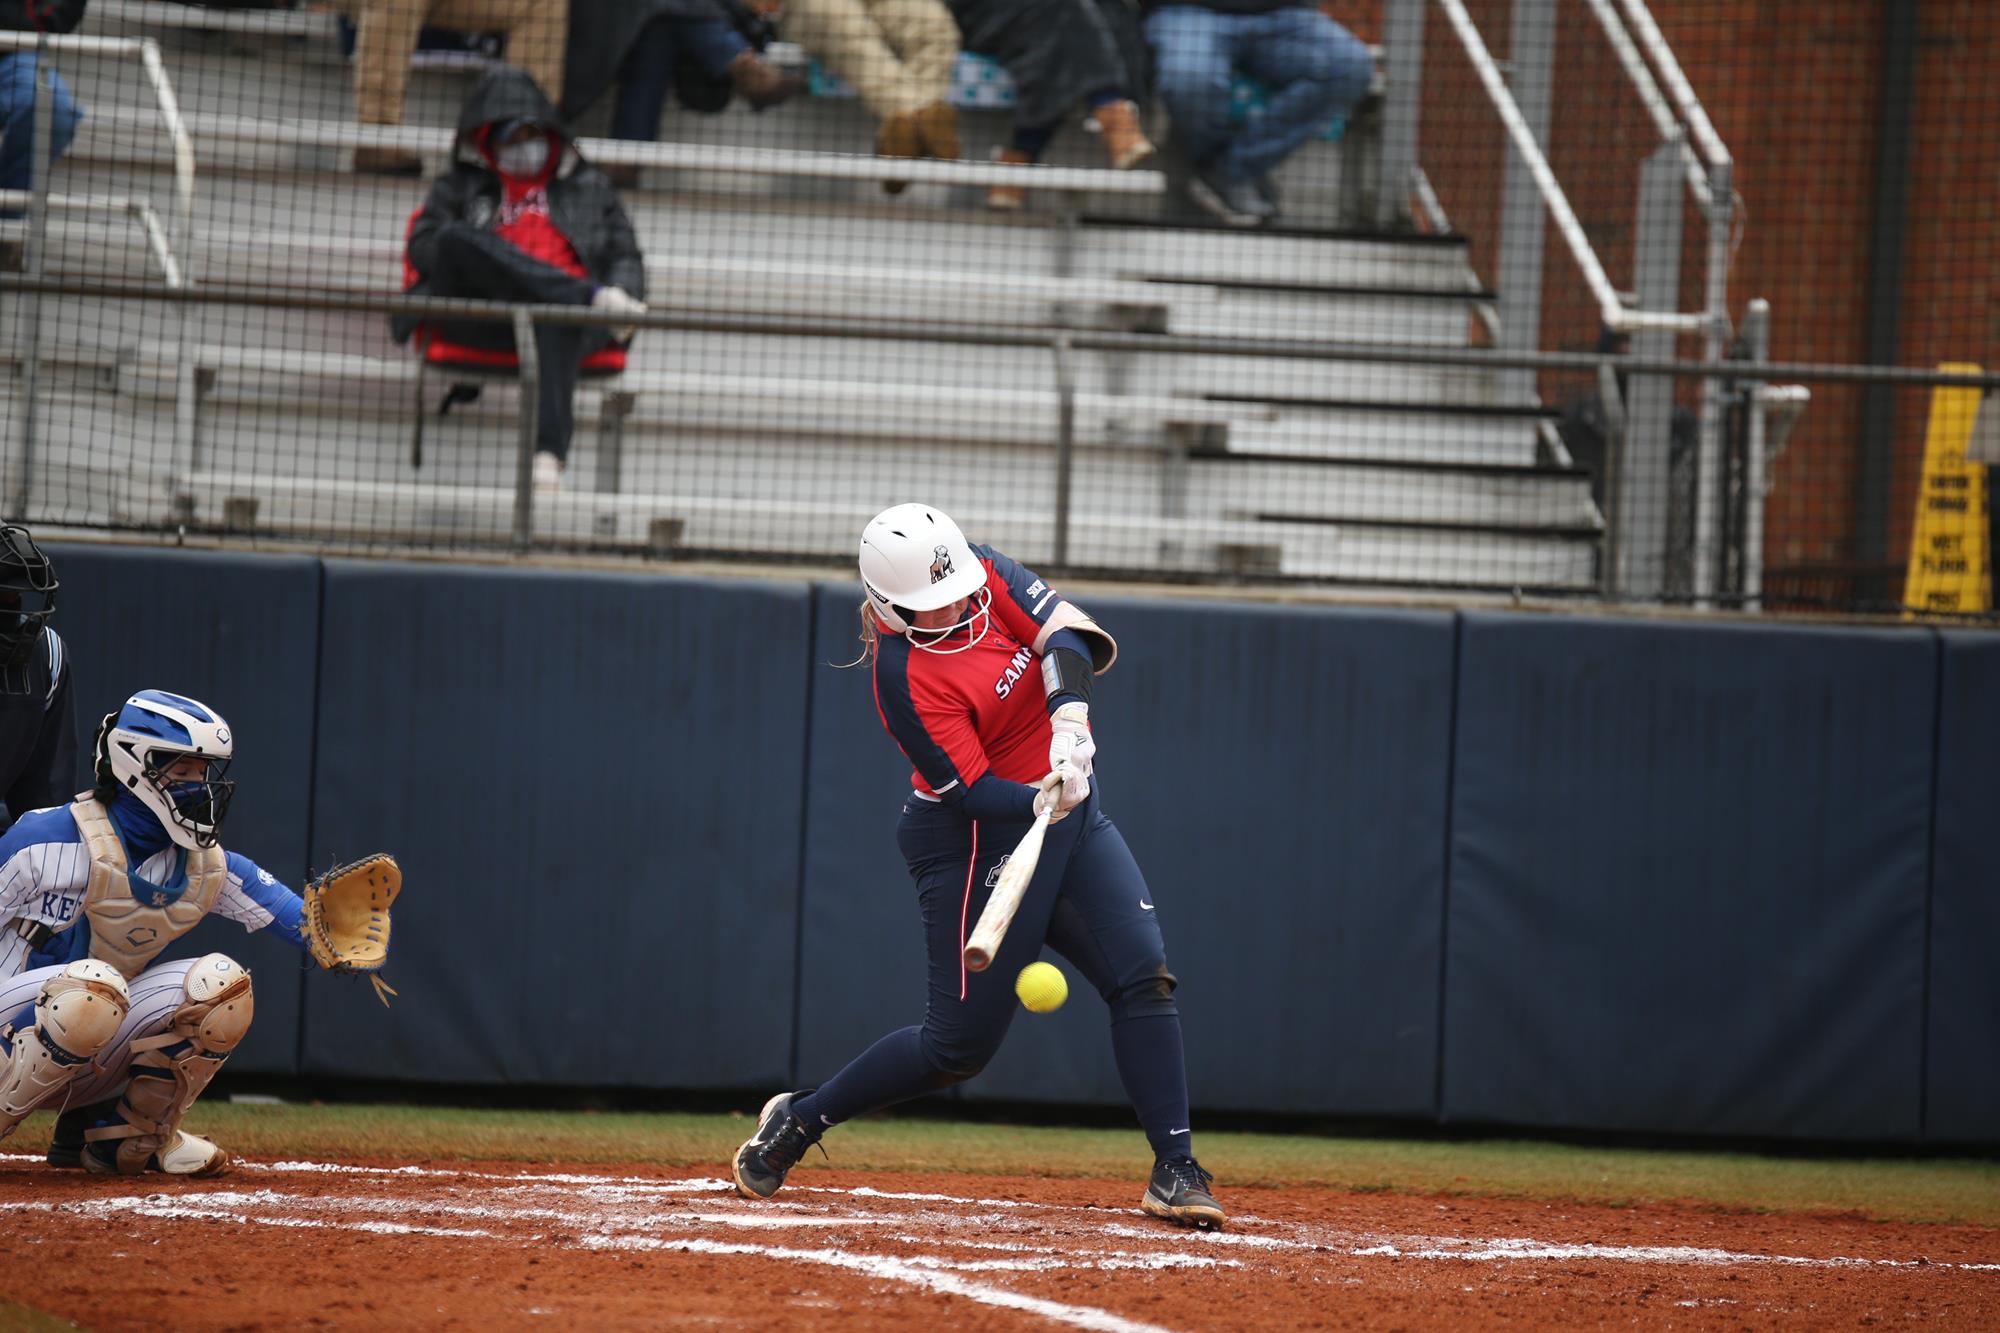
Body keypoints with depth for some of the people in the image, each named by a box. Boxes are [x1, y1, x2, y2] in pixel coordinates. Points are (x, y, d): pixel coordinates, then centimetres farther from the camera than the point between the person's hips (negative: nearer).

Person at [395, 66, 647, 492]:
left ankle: (548, 454, -61)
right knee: (456, 239, -32)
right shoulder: (462, 187, 32)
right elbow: (423, 243, 14)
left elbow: (624, 253, 24)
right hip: (483, 314, 1)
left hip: (570, 316, -1)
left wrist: (621, 292, 0)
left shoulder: (587, 187, 35)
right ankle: (587, 295, -43)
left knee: (561, 317, -42)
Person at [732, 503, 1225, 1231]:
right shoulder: (905, 677, -24)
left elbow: (1063, 631, -12)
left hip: (1069, 811, 7)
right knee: (959, 1043, -3)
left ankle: (1175, 1170, -9)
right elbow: (972, 791, -25)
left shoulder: (983, 573, -5)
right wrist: (1041, 801, -43)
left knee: (1143, 974, -9)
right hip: (977, 841, -7)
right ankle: (797, 1121, 16)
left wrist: (1069, 714, -30)